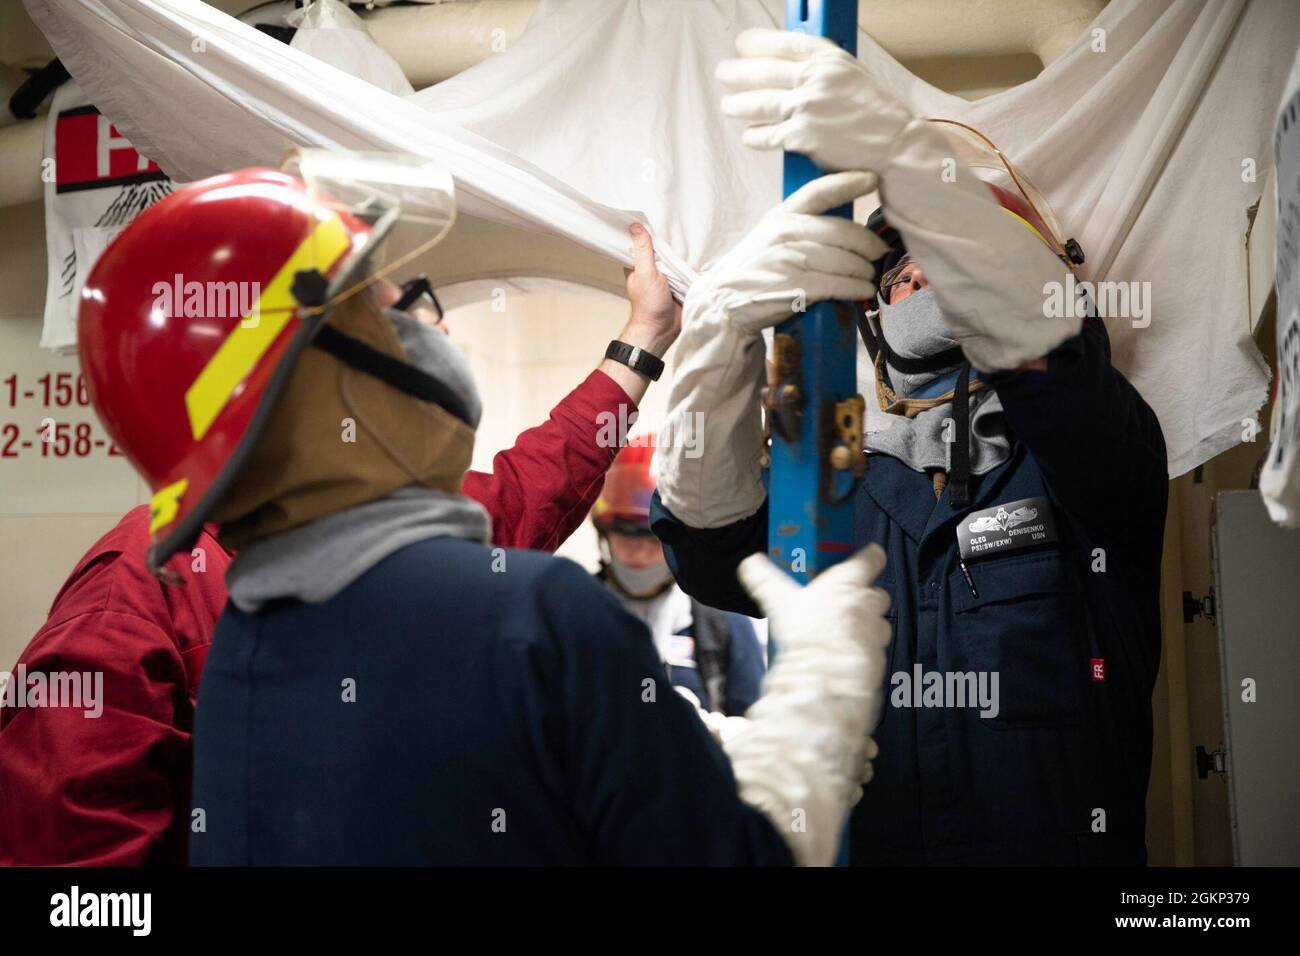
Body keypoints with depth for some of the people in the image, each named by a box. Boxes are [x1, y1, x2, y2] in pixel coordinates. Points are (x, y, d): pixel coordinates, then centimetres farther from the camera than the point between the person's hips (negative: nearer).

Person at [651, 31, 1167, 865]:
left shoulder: (1092, 460, 6)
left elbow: (1042, 341, -14)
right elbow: (714, 543, -5)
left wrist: (901, 153, -26)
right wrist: (725, 314, -20)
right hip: (855, 840, 3)